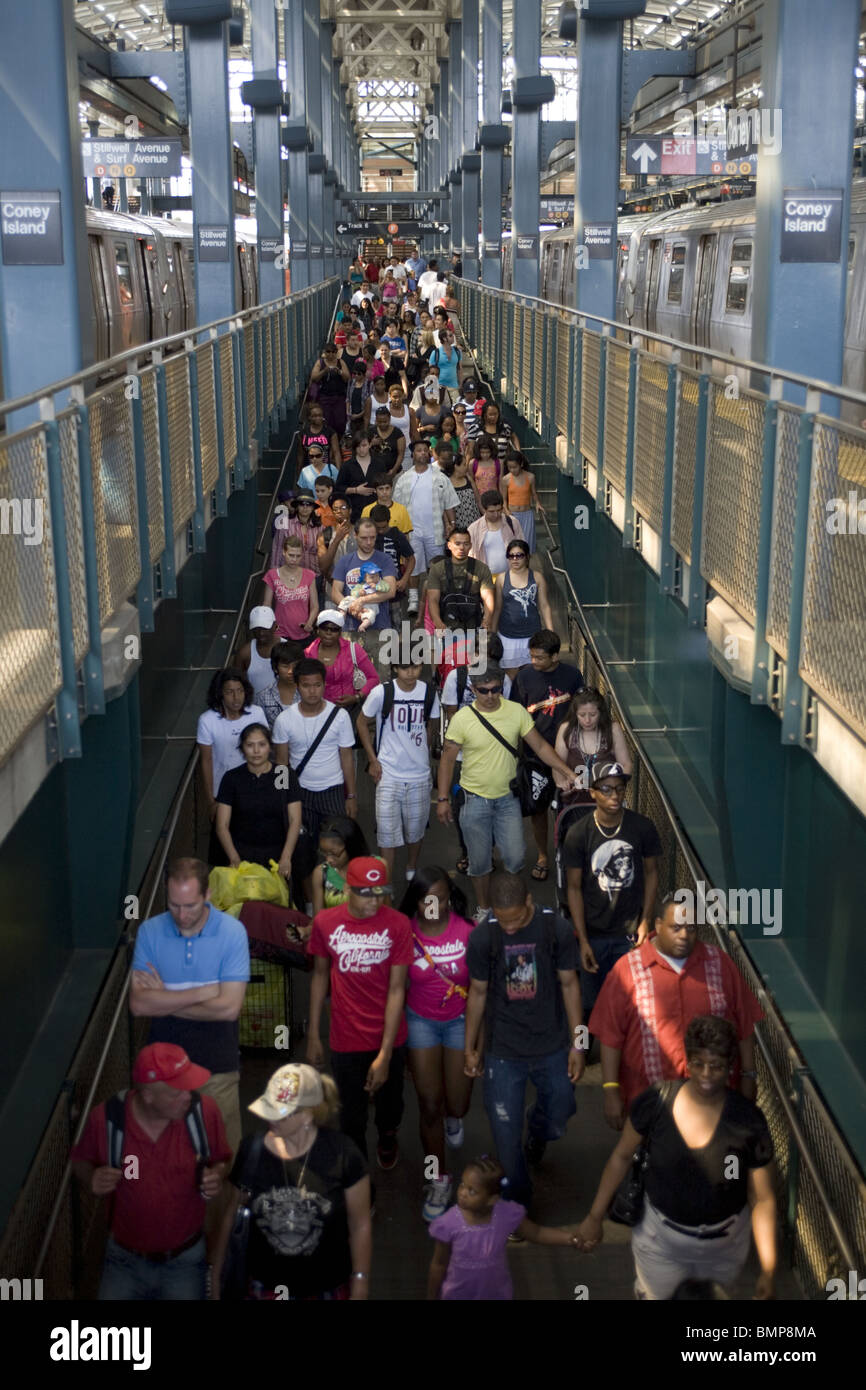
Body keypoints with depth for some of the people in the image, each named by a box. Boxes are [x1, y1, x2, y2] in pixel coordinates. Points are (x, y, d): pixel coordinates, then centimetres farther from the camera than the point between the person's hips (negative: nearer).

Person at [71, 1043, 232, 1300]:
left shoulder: (204, 1110, -19)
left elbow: (223, 1159, -1)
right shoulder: (105, 1118, -20)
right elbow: (81, 1162, -1)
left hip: (186, 1258, 0)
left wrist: (217, 1175, -23)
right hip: (125, 1258, 0)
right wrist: (91, 1179, -22)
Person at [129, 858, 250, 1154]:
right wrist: (201, 993, -17)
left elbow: (229, 1007, -19)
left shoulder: (232, 932, -12)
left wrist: (164, 999, -13)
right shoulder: (150, 932, -6)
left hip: (216, 1066, -2)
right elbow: (138, 1004, -14)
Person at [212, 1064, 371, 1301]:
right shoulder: (252, 1151, -12)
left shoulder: (341, 1154, -17)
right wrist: (215, 1277, 5)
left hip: (327, 1287, -1)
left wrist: (359, 1290, -4)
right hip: (265, 1286, 1)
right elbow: (228, 1218, 0)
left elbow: (360, 1226, -8)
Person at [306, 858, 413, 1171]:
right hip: (346, 1041, 0)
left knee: (389, 1100, 24)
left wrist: (385, 1054, -18)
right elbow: (320, 976, 3)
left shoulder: (397, 925, -15)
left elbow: (397, 989, -15)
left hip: (389, 1039, 0)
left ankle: (388, 1136, 57)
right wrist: (313, 1035, 5)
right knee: (352, 1117, 10)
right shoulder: (325, 922, -10)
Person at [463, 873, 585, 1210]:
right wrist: (471, 1048, 7)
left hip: (552, 1046, 1)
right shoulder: (482, 937, -13)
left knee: (559, 1114, 17)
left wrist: (578, 1044, 0)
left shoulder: (557, 929, -13)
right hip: (503, 1052, -1)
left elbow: (569, 984, -3)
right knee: (505, 1135, 3)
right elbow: (478, 993, -1)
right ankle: (518, 1204, 27)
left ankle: (537, 1132, 54)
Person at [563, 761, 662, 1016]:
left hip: (630, 932, 1)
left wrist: (645, 923, 0)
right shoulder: (578, 834, -10)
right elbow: (574, 888, -5)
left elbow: (651, 872, 7)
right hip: (593, 934, -1)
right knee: (591, 1004, 7)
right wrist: (583, 941, -8)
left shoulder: (642, 827, -6)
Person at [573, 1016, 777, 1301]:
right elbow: (621, 1156, -5)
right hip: (660, 1238, 0)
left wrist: (768, 1271, -17)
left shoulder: (748, 1121, -23)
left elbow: (763, 1199, -15)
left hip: (724, 1245, 0)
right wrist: (595, 1216, -1)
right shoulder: (655, 1102, -21)